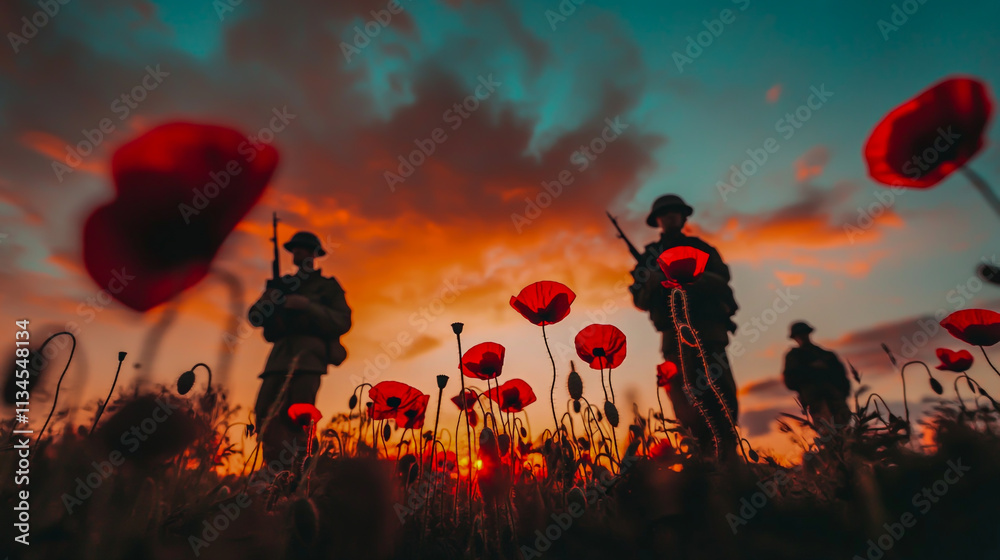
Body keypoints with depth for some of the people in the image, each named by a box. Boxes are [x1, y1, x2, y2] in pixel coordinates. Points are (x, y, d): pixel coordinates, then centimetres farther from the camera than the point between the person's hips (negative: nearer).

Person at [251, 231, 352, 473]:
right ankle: (278, 473, -5)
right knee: (266, 413, -9)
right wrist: (267, 300, -4)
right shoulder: (284, 284, 26)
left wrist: (306, 305, -11)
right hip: (280, 356, 5)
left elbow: (342, 322, -1)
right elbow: (255, 317, 19)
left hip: (308, 355, -4)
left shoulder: (327, 286, 13)